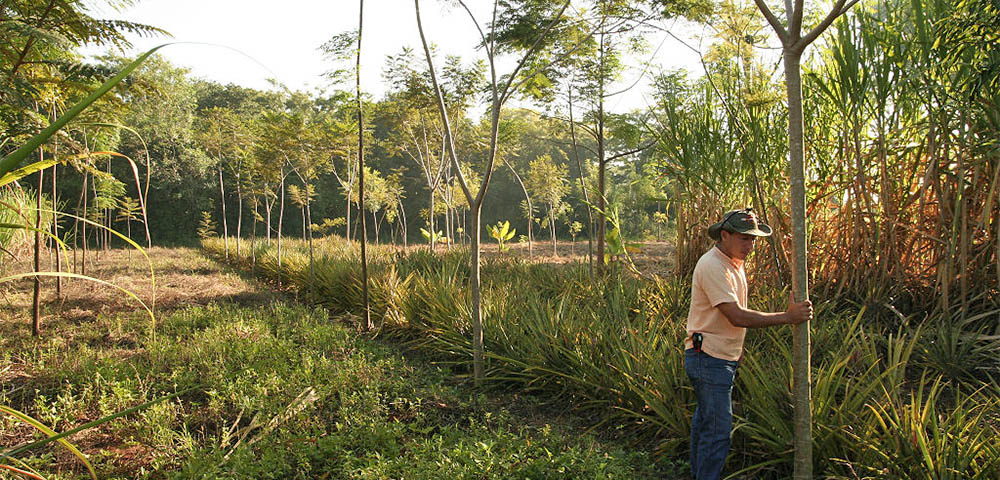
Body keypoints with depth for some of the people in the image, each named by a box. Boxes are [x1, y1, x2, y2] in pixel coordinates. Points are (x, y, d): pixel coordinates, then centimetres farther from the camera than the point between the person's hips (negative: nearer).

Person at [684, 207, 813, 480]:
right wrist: (787, 317, -22)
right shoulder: (712, 266, -21)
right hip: (710, 358, -10)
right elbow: (737, 317, -26)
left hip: (723, 358, 10)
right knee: (717, 429, -7)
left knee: (705, 419, 21)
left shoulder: (733, 263, 12)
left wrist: (737, 347, 22)